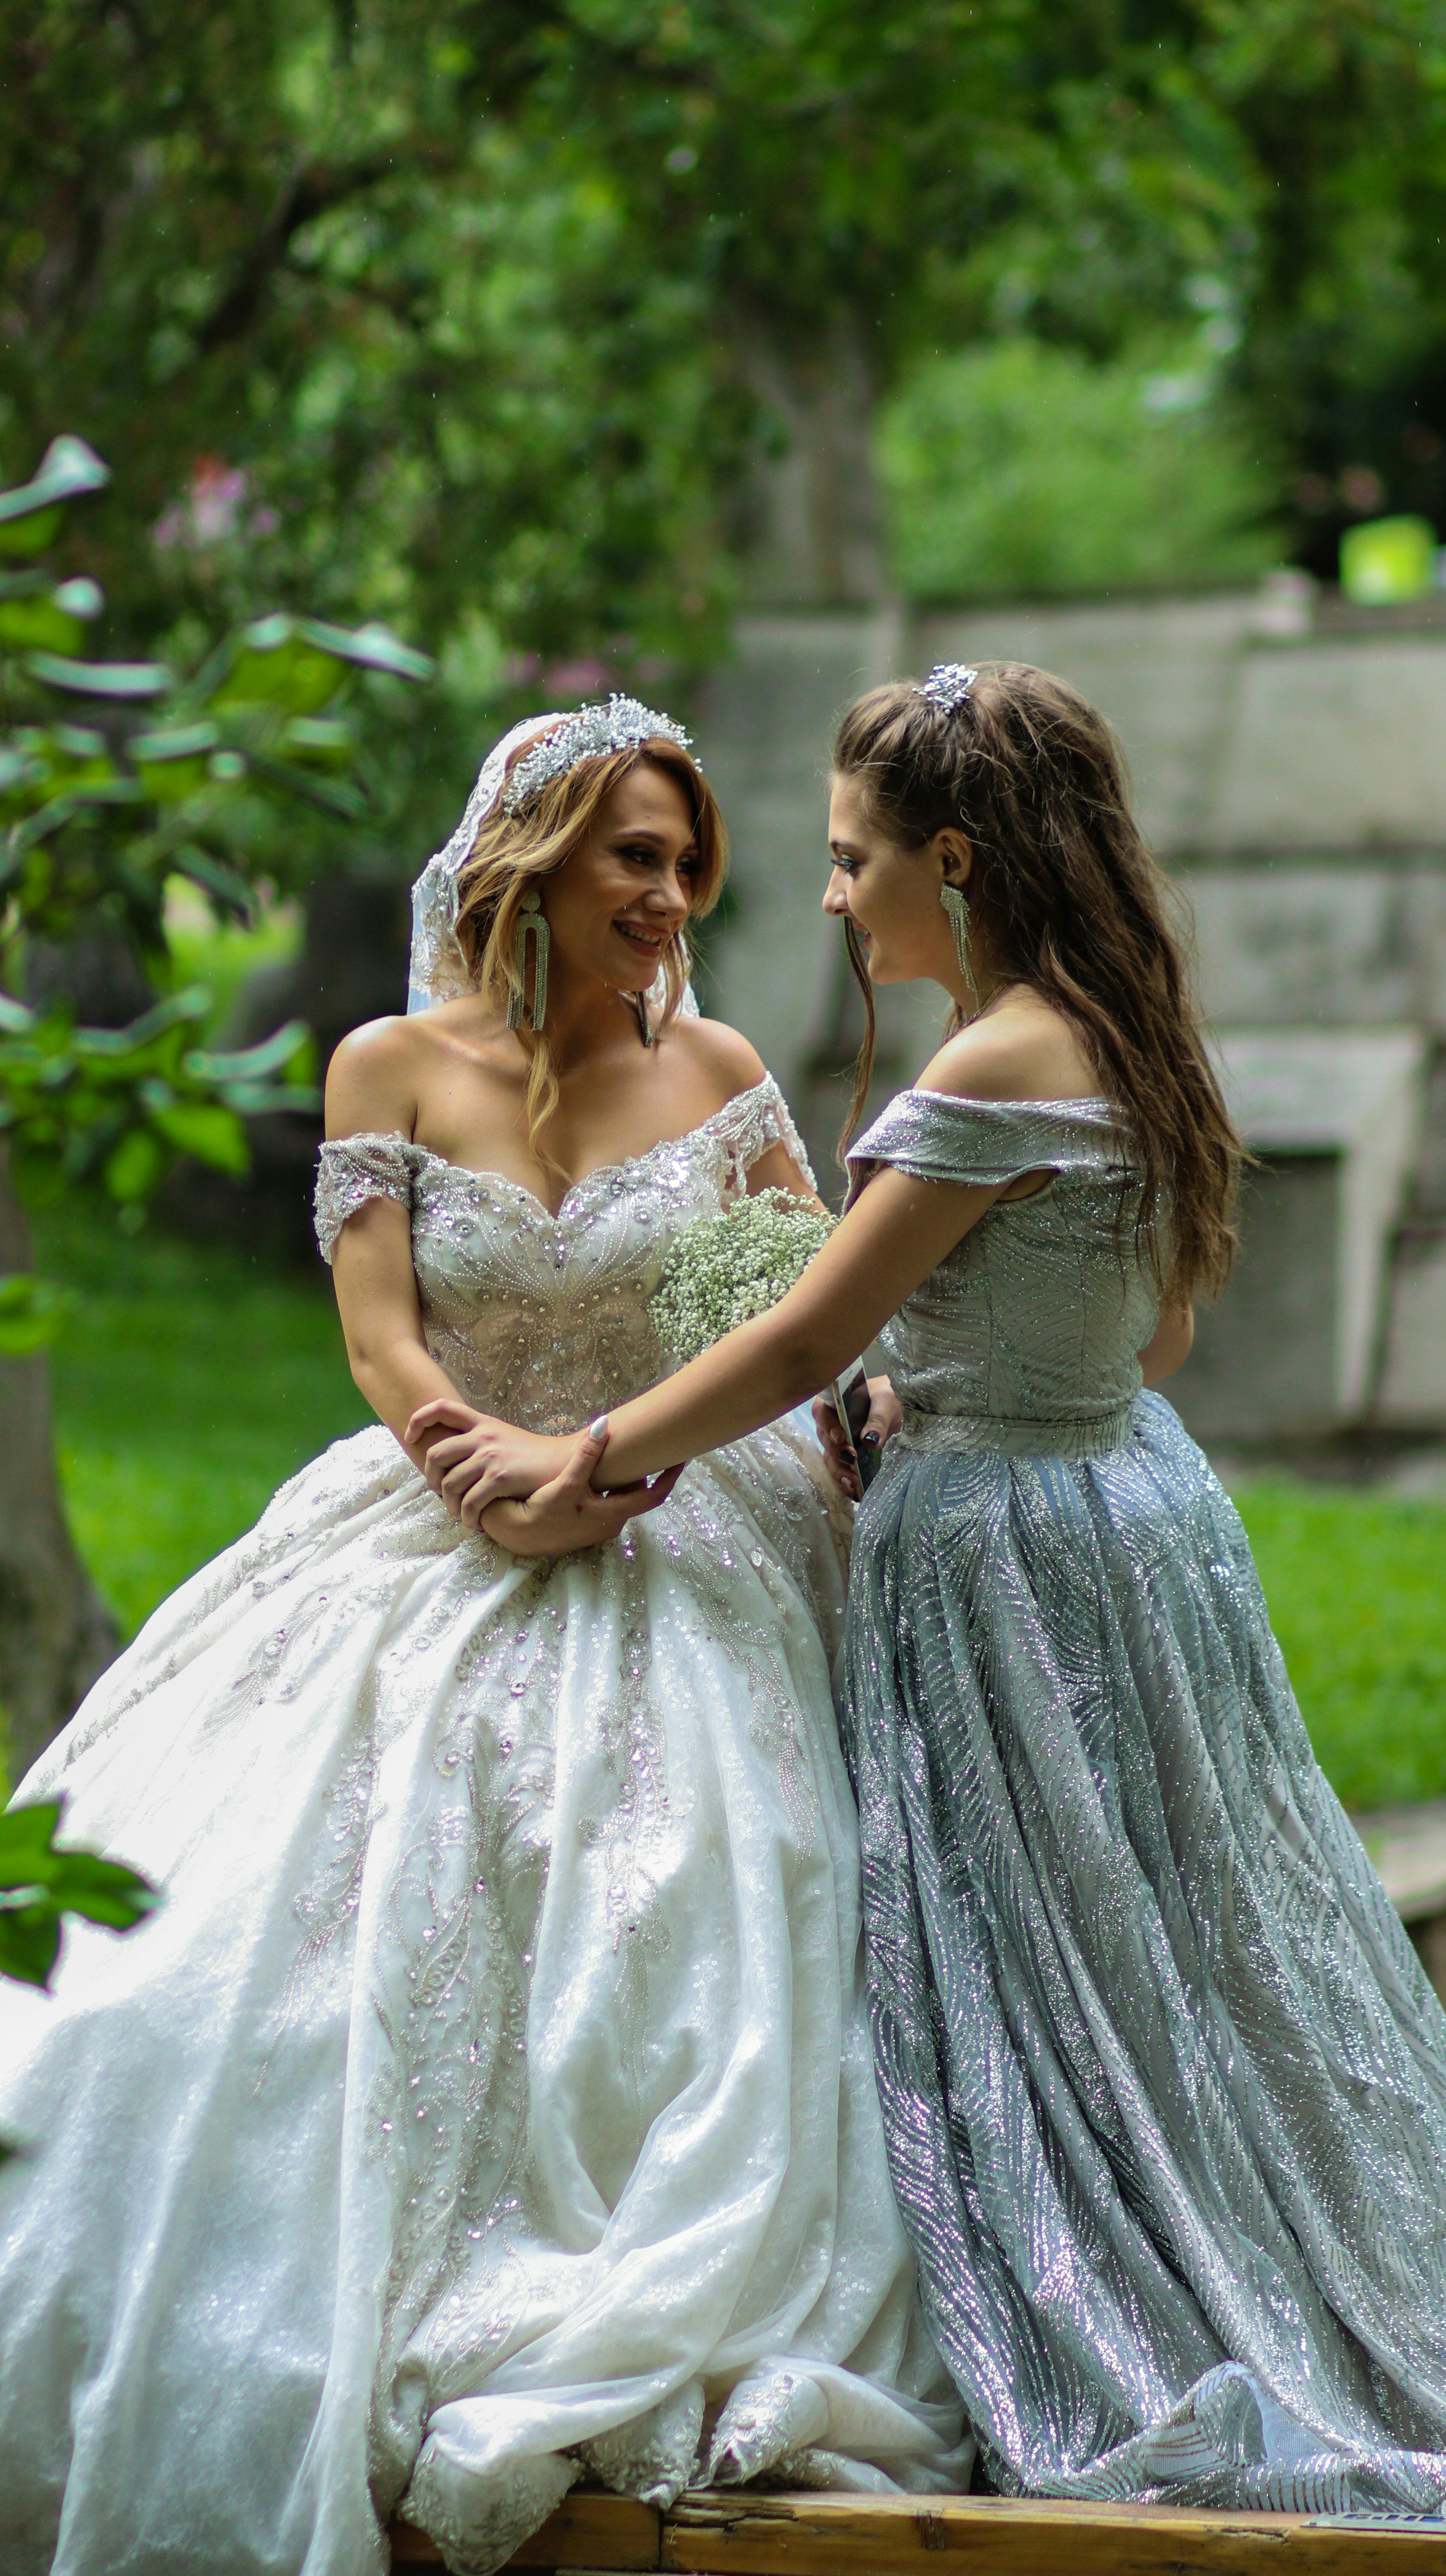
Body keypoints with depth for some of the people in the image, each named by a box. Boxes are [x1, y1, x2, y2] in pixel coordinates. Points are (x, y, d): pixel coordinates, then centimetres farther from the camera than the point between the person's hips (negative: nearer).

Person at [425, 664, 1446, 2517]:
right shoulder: (1122, 1045, 6)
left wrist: (578, 1460, -8)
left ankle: (1142, 2386, 10)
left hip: (1003, 1552, -9)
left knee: (1037, 1981, 2)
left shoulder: (999, 1071, -21)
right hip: (1126, 1487, 9)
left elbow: (799, 1348, -18)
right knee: (1170, 1955, 15)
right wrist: (931, 1395, 17)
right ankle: (1293, 2347, 22)